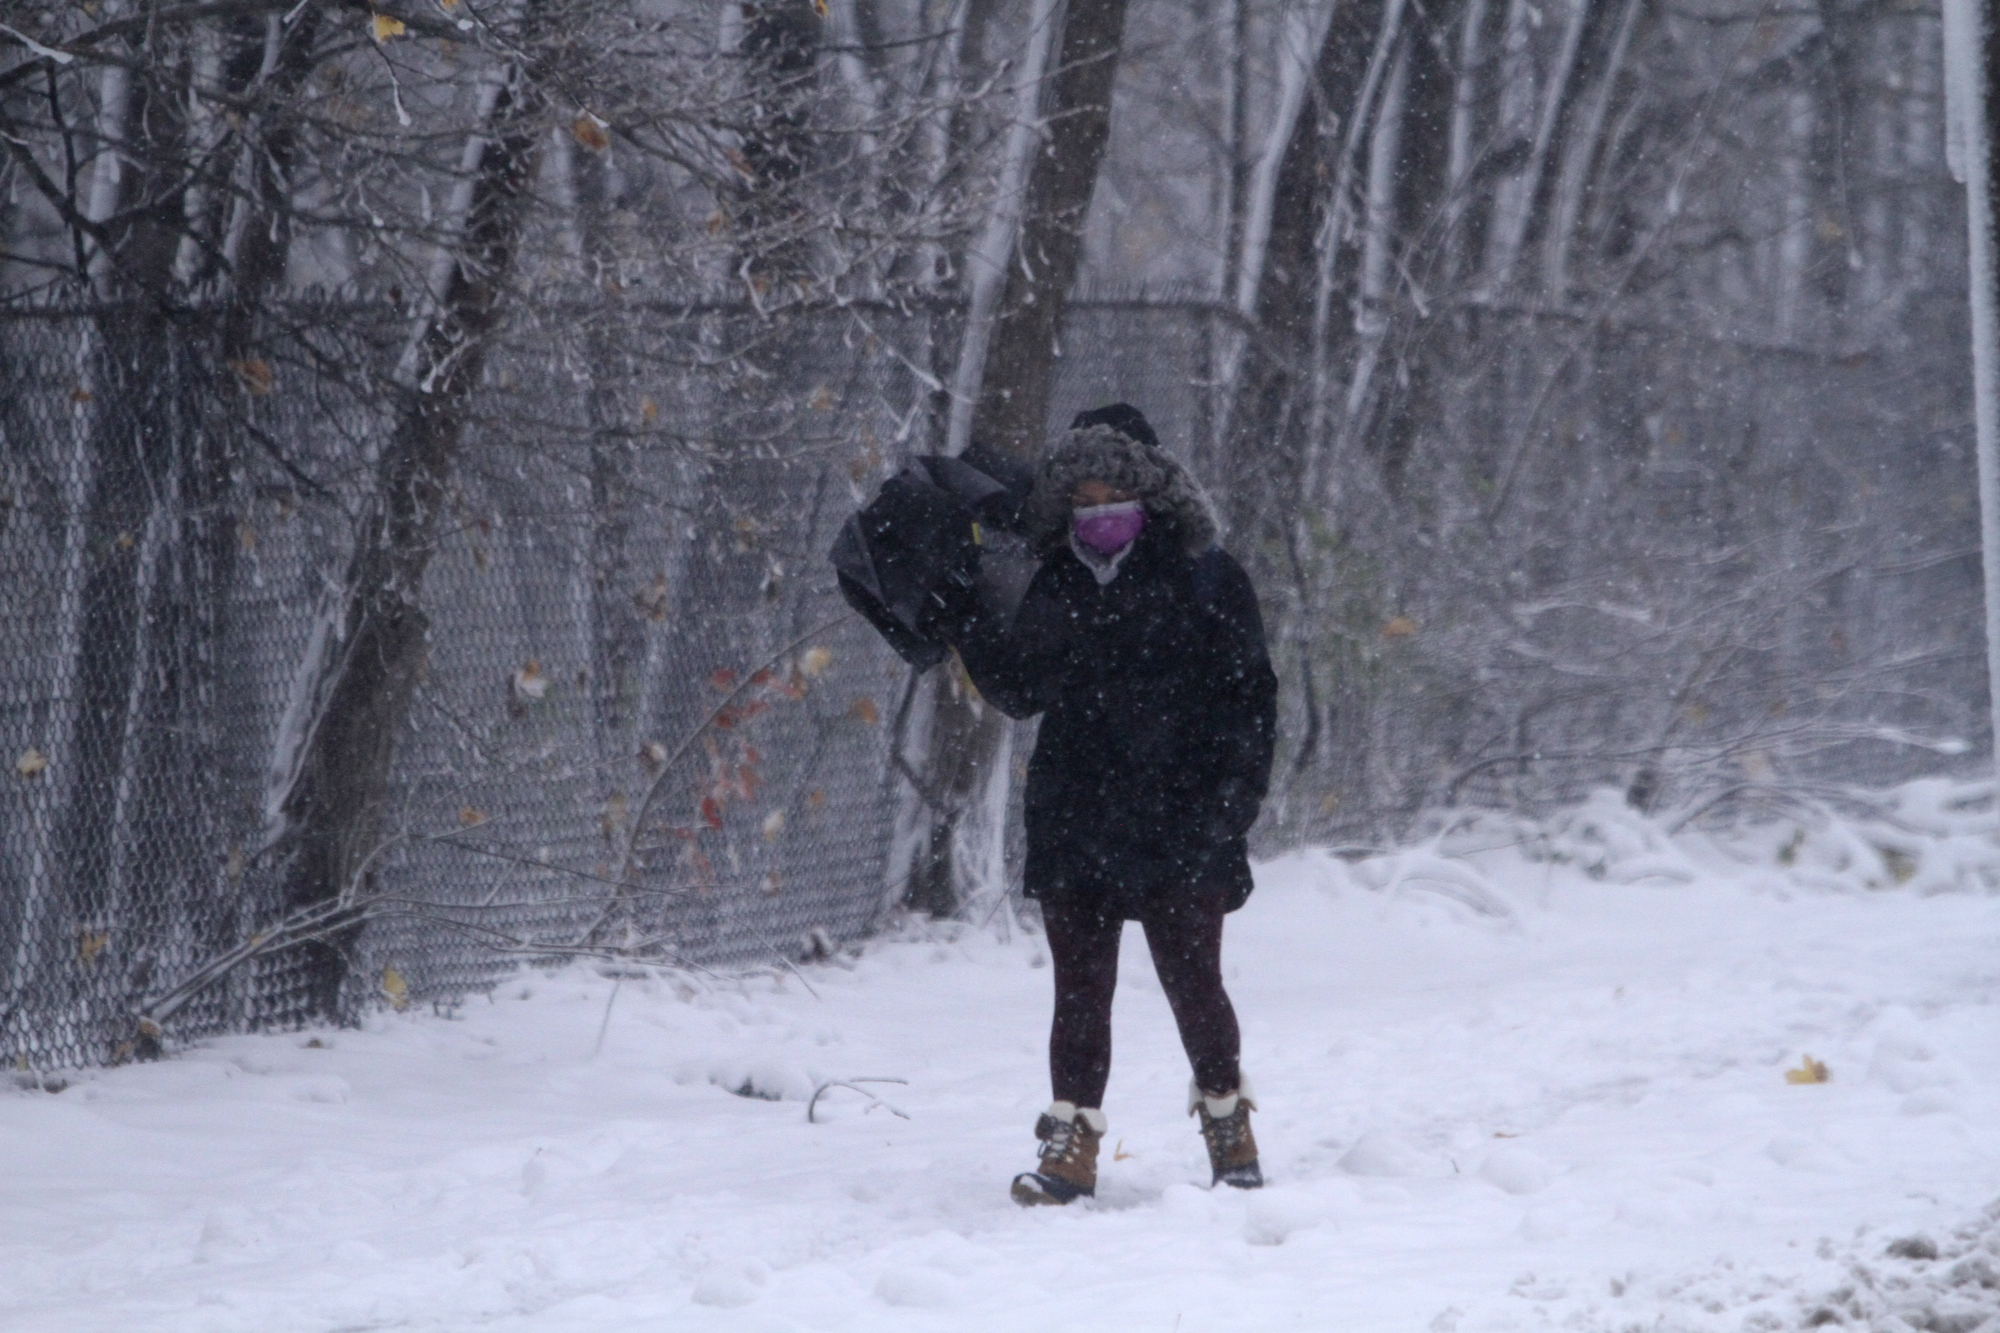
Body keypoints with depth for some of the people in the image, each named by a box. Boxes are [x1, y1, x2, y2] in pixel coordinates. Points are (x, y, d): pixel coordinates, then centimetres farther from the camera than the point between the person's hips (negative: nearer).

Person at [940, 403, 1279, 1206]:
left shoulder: (1205, 582, -2)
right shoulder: (1057, 588, 11)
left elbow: (1248, 699, -1)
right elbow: (1020, 690, 15)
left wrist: (1226, 803, -9)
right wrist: (967, 621, 2)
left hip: (1175, 830, -4)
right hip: (1073, 829, 4)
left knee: (1192, 982, 2)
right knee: (1080, 990, 4)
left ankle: (1227, 1118, 22)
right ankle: (1073, 1145, 9)